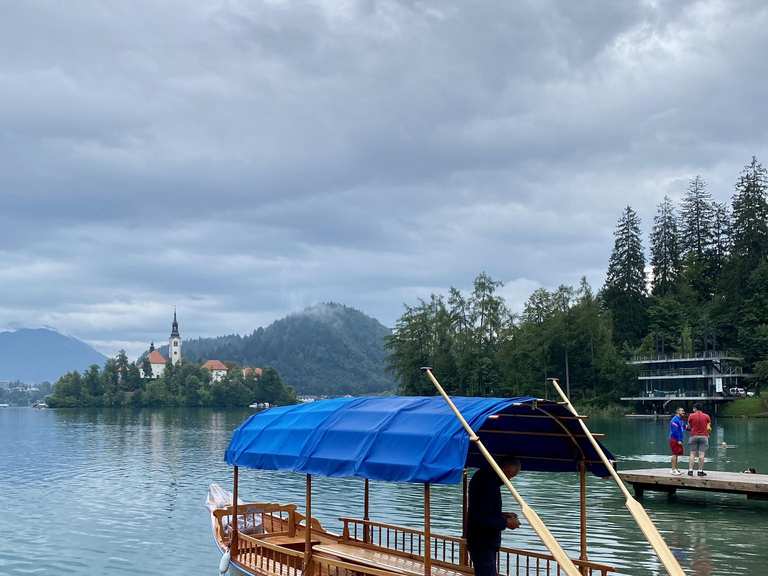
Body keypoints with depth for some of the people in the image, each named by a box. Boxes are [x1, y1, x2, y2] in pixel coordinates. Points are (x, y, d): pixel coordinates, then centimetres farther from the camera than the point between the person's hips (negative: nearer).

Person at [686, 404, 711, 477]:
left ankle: (690, 470, -1)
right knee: (701, 454, 0)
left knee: (692, 454, 4)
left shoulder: (691, 416, -1)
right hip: (703, 436, 0)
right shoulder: (706, 416, 1)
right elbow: (708, 428, 3)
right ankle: (700, 471, -1)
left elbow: (689, 427, 6)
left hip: (694, 436, 0)